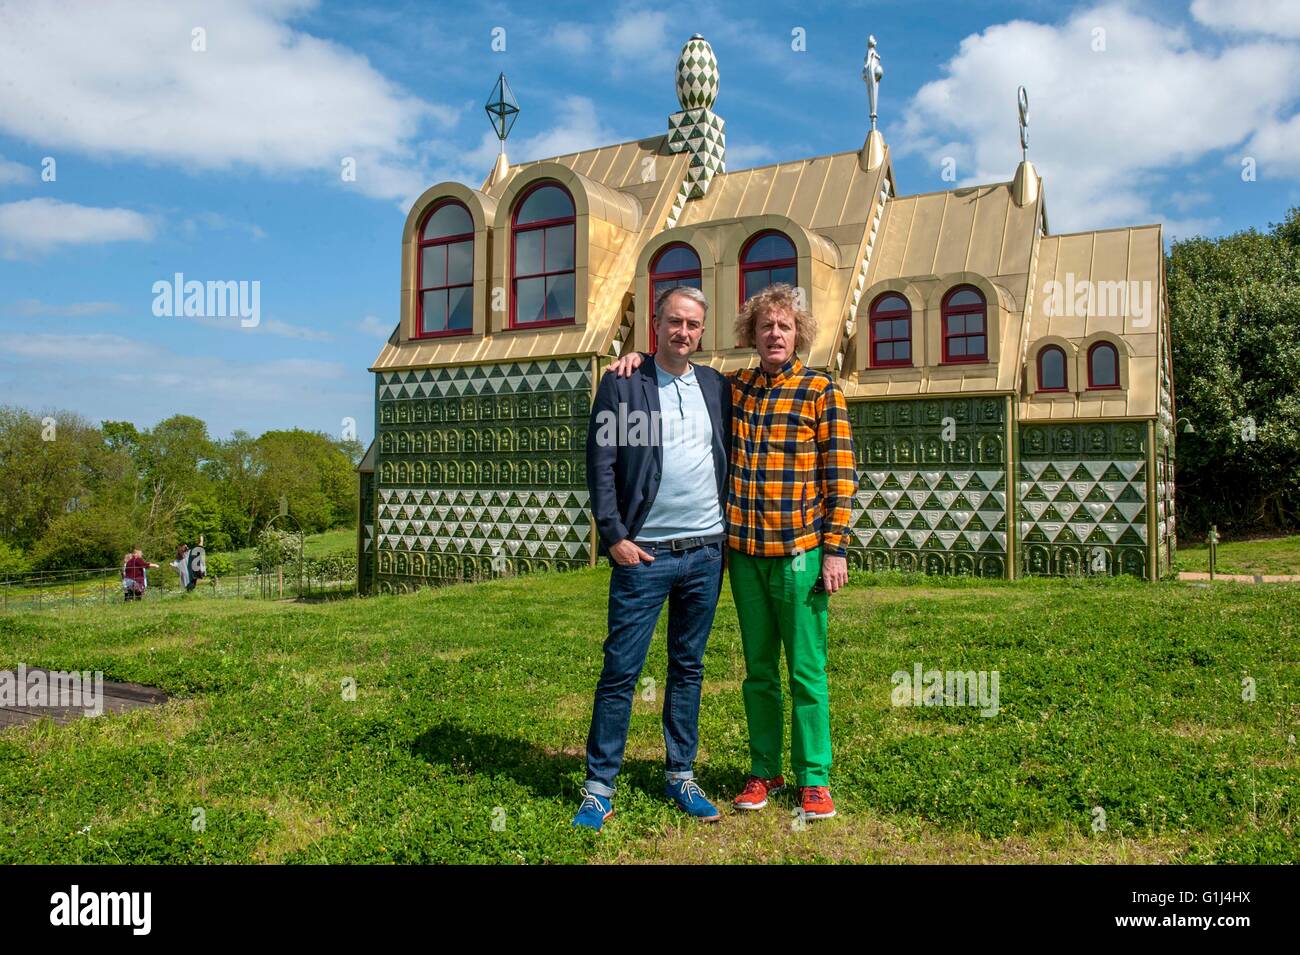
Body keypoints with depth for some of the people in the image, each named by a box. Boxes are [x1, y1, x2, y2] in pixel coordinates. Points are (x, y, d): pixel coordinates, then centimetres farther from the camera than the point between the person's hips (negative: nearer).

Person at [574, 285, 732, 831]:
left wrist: (724, 532, 8)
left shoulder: (716, 386, 10)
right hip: (643, 555, -4)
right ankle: (599, 787, 13)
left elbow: (728, 459, 15)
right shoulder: (621, 386, -1)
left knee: (689, 669, 13)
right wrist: (615, 537, -10)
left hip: (706, 554, 4)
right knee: (620, 671, -1)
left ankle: (680, 776, 26)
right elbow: (600, 466, -4)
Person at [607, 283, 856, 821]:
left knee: (806, 670, 4)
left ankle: (814, 778, 18)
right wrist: (639, 360, 2)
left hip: (800, 552, -4)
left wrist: (835, 549, -9)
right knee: (758, 669, 13)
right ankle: (764, 772, 25)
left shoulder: (821, 391, -2)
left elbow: (840, 476, -5)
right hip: (745, 553, 4)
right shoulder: (734, 388, 8)